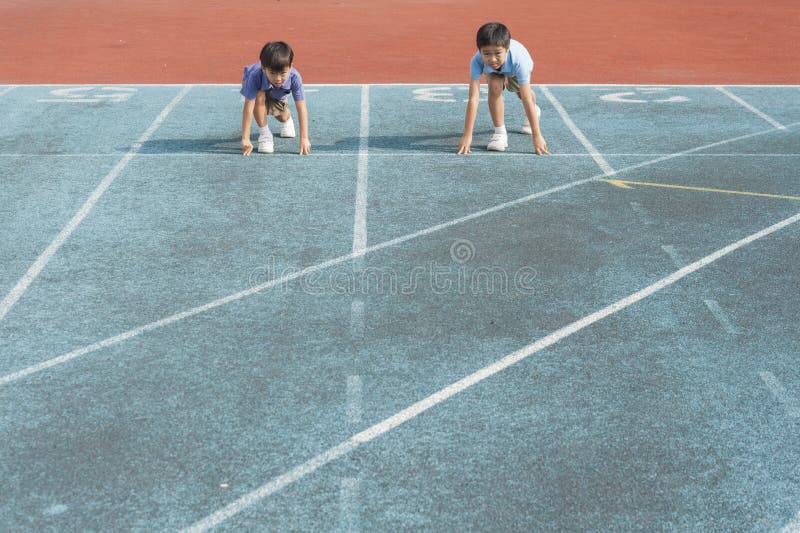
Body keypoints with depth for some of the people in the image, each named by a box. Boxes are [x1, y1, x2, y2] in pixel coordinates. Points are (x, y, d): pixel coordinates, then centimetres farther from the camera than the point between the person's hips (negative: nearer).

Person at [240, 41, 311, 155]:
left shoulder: (294, 77, -41)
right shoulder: (255, 76, -46)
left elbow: (301, 108, -38)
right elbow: (248, 107, -46)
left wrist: (304, 138, -41)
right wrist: (245, 139, -48)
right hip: (259, 88, -3)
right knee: (259, 96, -33)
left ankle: (287, 119, 43)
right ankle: (264, 133, -15)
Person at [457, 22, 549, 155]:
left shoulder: (518, 61, -47)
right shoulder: (477, 61, -45)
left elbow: (526, 99, -45)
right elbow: (473, 99, -46)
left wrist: (537, 136, -45)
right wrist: (467, 136, -50)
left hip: (515, 70, 0)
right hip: (494, 71, 0)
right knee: (494, 86, -27)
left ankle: (534, 112, 49)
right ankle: (499, 133, -15)